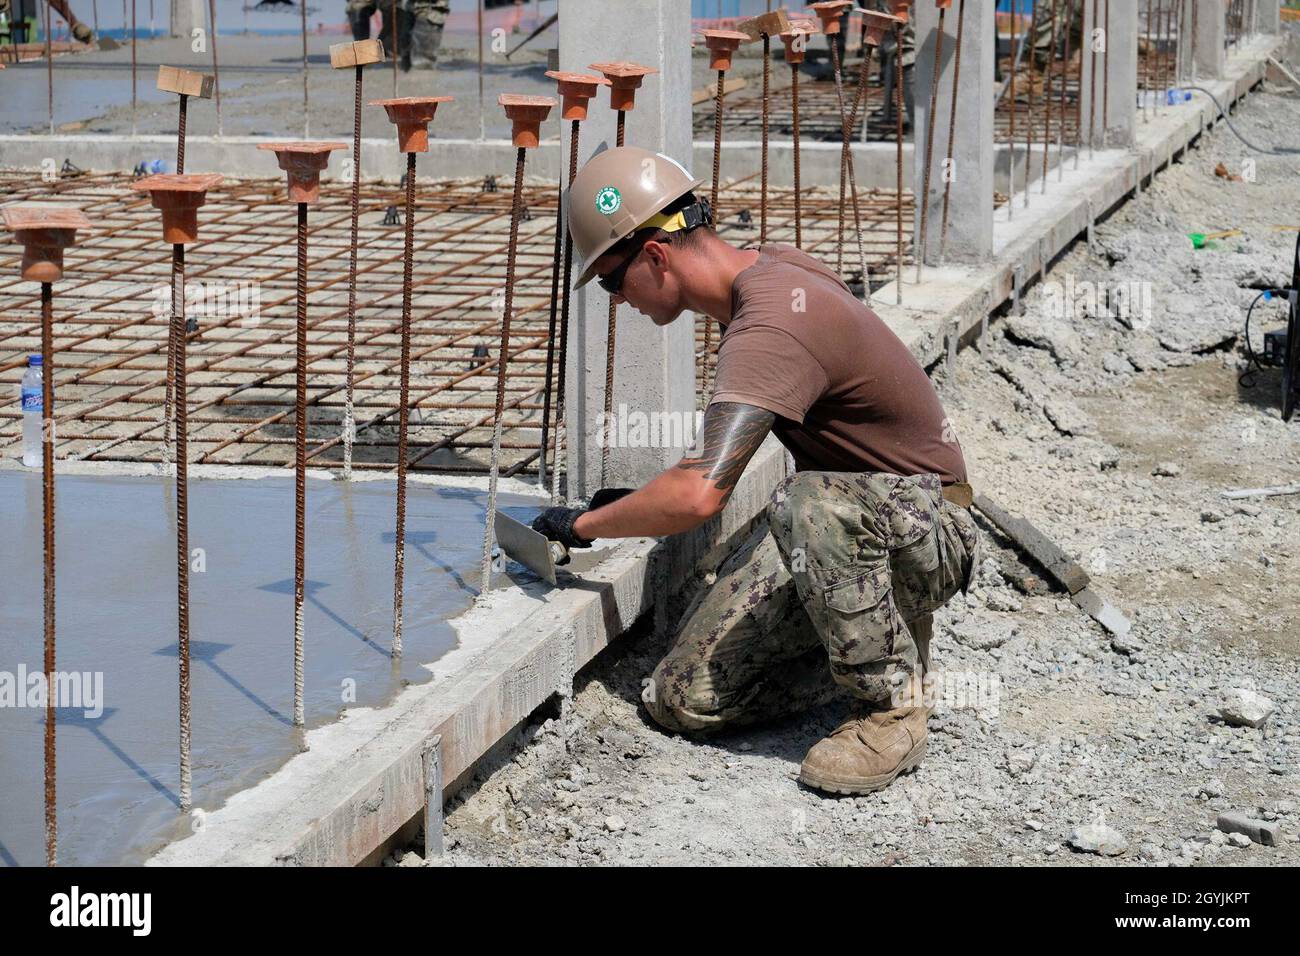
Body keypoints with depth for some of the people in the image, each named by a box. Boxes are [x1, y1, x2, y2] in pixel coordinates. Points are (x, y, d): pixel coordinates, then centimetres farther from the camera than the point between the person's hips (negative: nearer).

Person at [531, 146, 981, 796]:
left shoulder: (770, 325, -28)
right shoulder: (769, 267, 2)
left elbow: (699, 497, -38)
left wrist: (584, 524, -21)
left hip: (928, 529, -8)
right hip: (837, 523, 8)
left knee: (810, 504, -43)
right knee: (683, 700, -8)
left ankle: (895, 705, -20)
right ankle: (874, 643, 13)